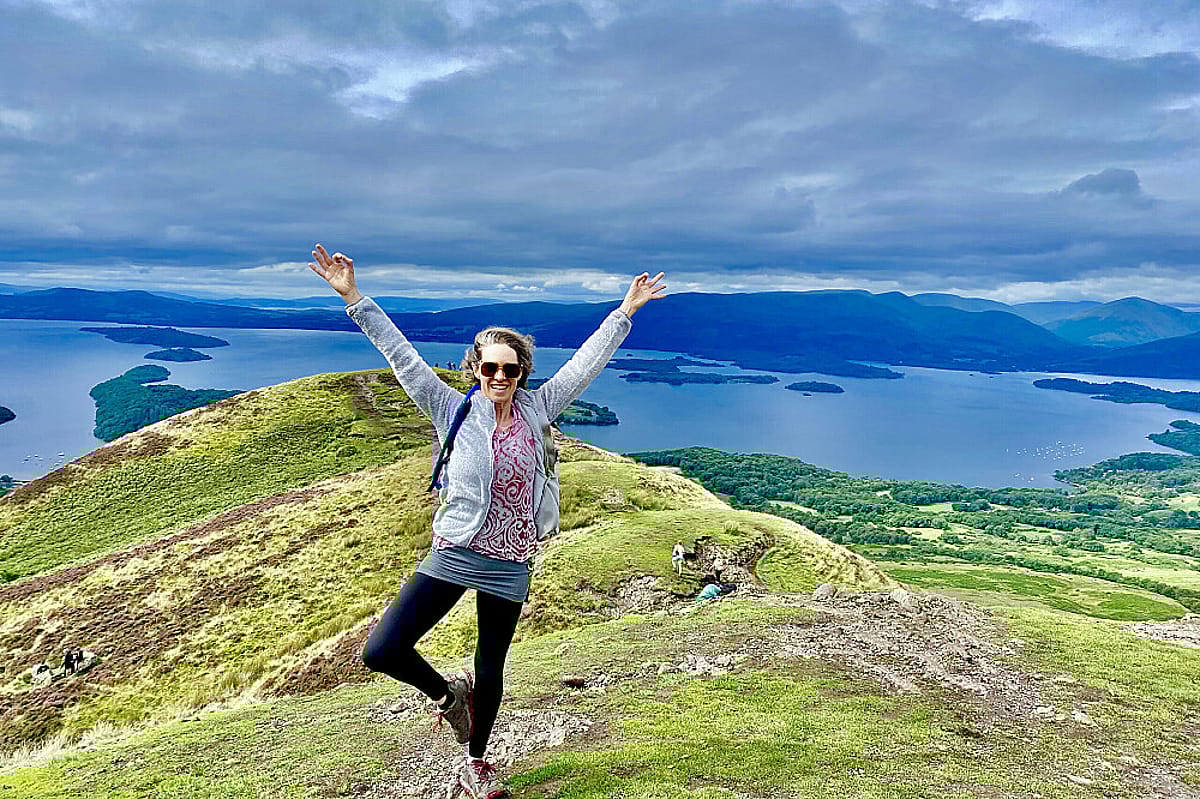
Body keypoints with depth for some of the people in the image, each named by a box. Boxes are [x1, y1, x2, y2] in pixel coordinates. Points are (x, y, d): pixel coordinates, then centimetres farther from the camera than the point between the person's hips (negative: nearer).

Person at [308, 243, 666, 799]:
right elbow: (401, 355, -8)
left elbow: (587, 361, 4)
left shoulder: (536, 409, 0)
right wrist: (353, 298, -12)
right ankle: (448, 694, 20)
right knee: (381, 651, -12)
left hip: (509, 565, 2)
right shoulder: (455, 410, -5)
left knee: (491, 670, 15)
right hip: (453, 555, -1)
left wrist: (626, 311, 6)